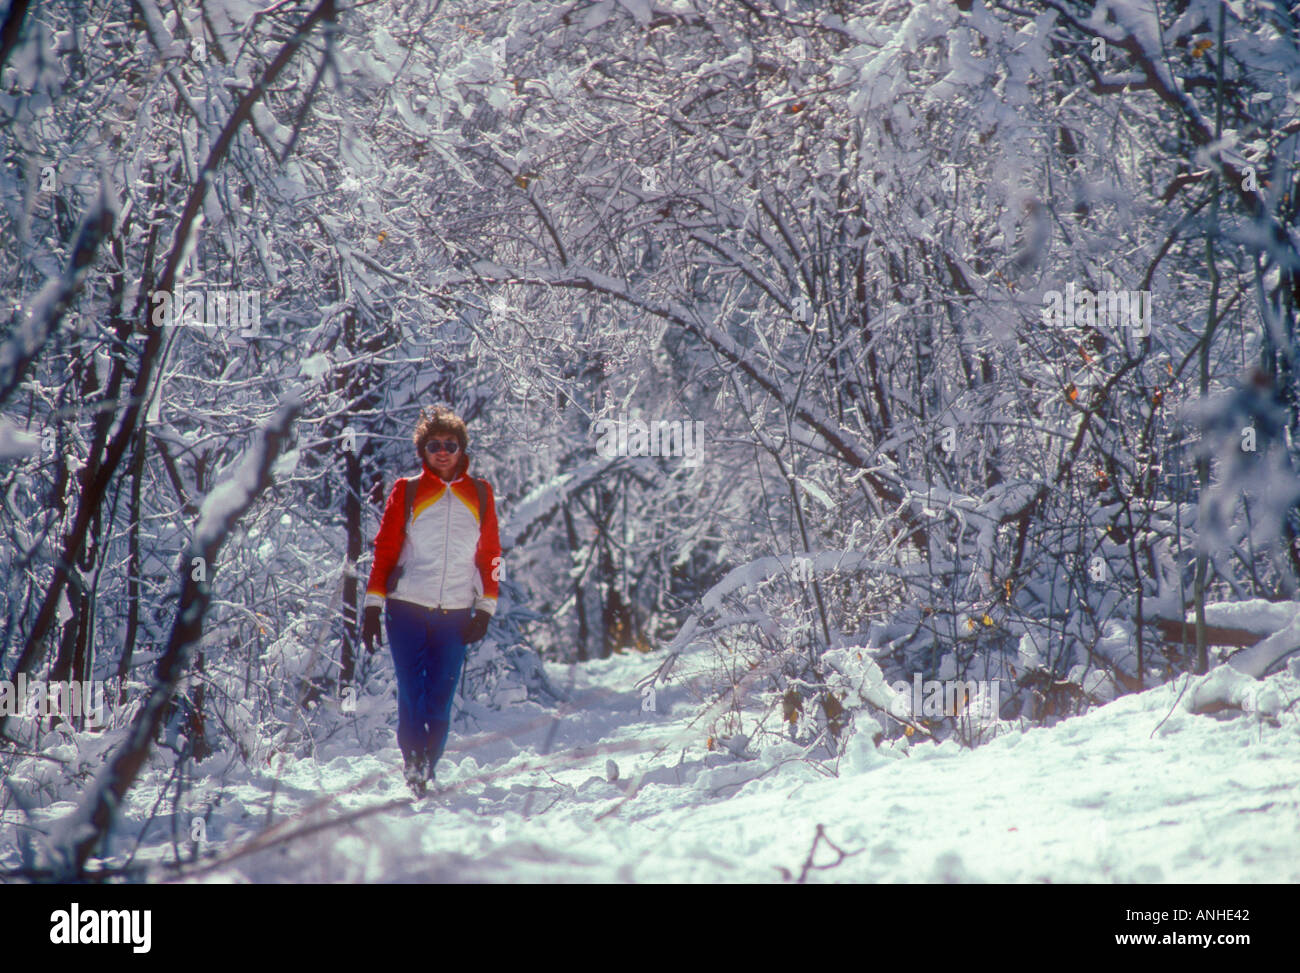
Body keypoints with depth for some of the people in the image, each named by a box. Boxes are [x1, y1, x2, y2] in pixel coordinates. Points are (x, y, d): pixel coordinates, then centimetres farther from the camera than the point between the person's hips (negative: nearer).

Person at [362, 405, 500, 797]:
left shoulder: (479, 495, 10)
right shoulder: (406, 492, 5)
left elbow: (490, 554, 13)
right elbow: (384, 550, 5)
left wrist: (485, 607, 6)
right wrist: (373, 606, 1)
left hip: (455, 615, 1)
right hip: (407, 610, -1)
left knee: (439, 704, 0)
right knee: (411, 698, -5)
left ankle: (427, 774, 10)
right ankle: (414, 769, 2)